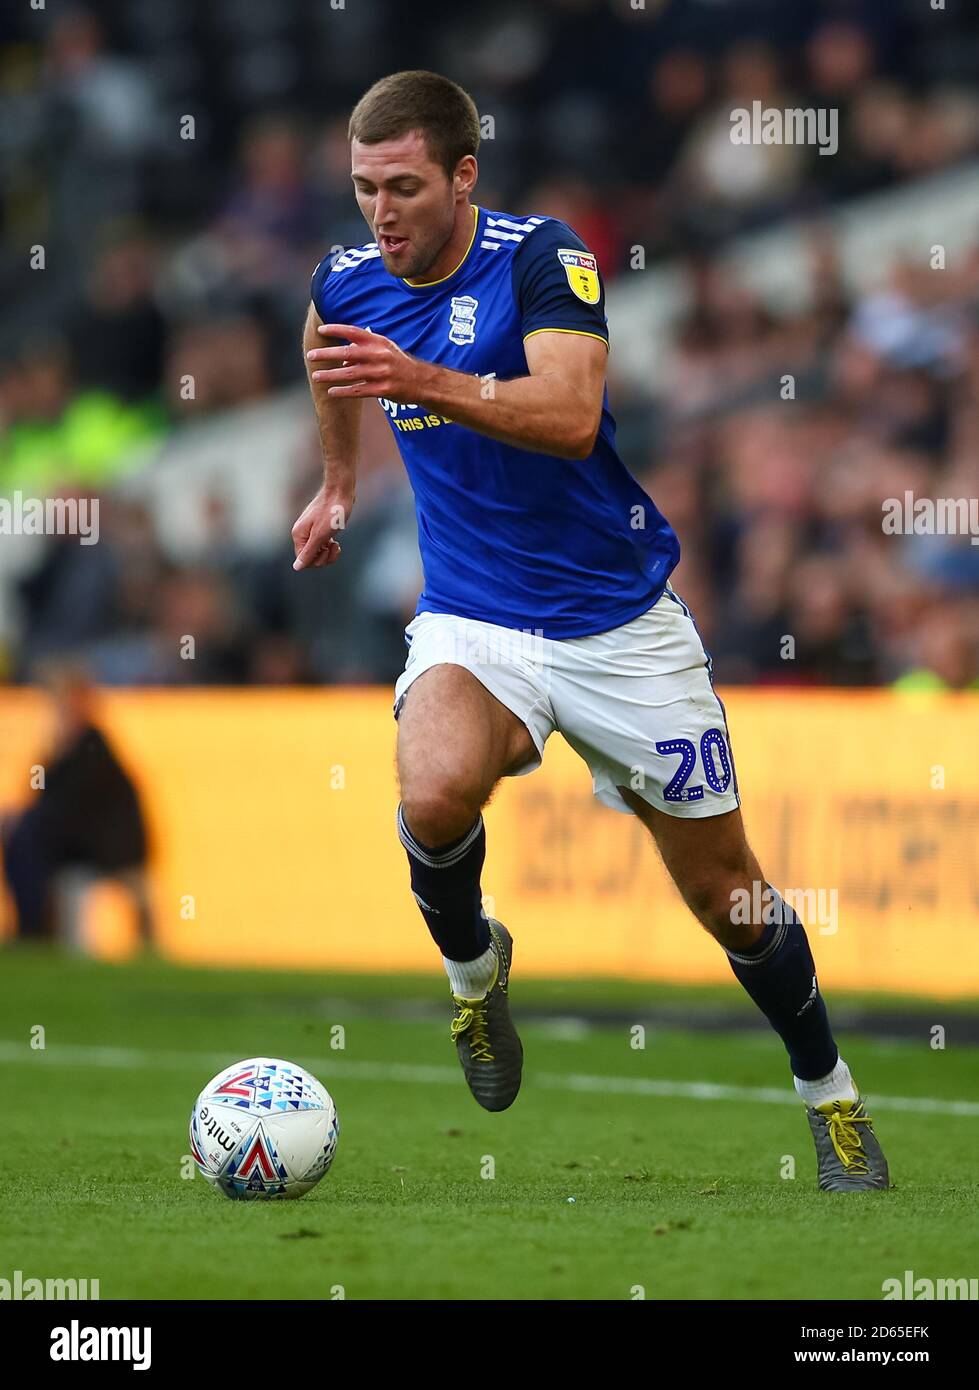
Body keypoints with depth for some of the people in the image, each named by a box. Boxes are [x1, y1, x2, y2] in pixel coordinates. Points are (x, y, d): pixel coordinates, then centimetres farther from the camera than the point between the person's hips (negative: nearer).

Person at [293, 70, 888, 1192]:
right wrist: (339, 482, 39)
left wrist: (422, 382, -45)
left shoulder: (541, 256, -16)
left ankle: (829, 1092, 30)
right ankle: (472, 964, 0)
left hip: (619, 621, -2)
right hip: (470, 620, 2)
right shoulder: (346, 285, -1)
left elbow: (572, 416, -33)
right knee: (436, 795, -31)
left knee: (723, 889, 6)